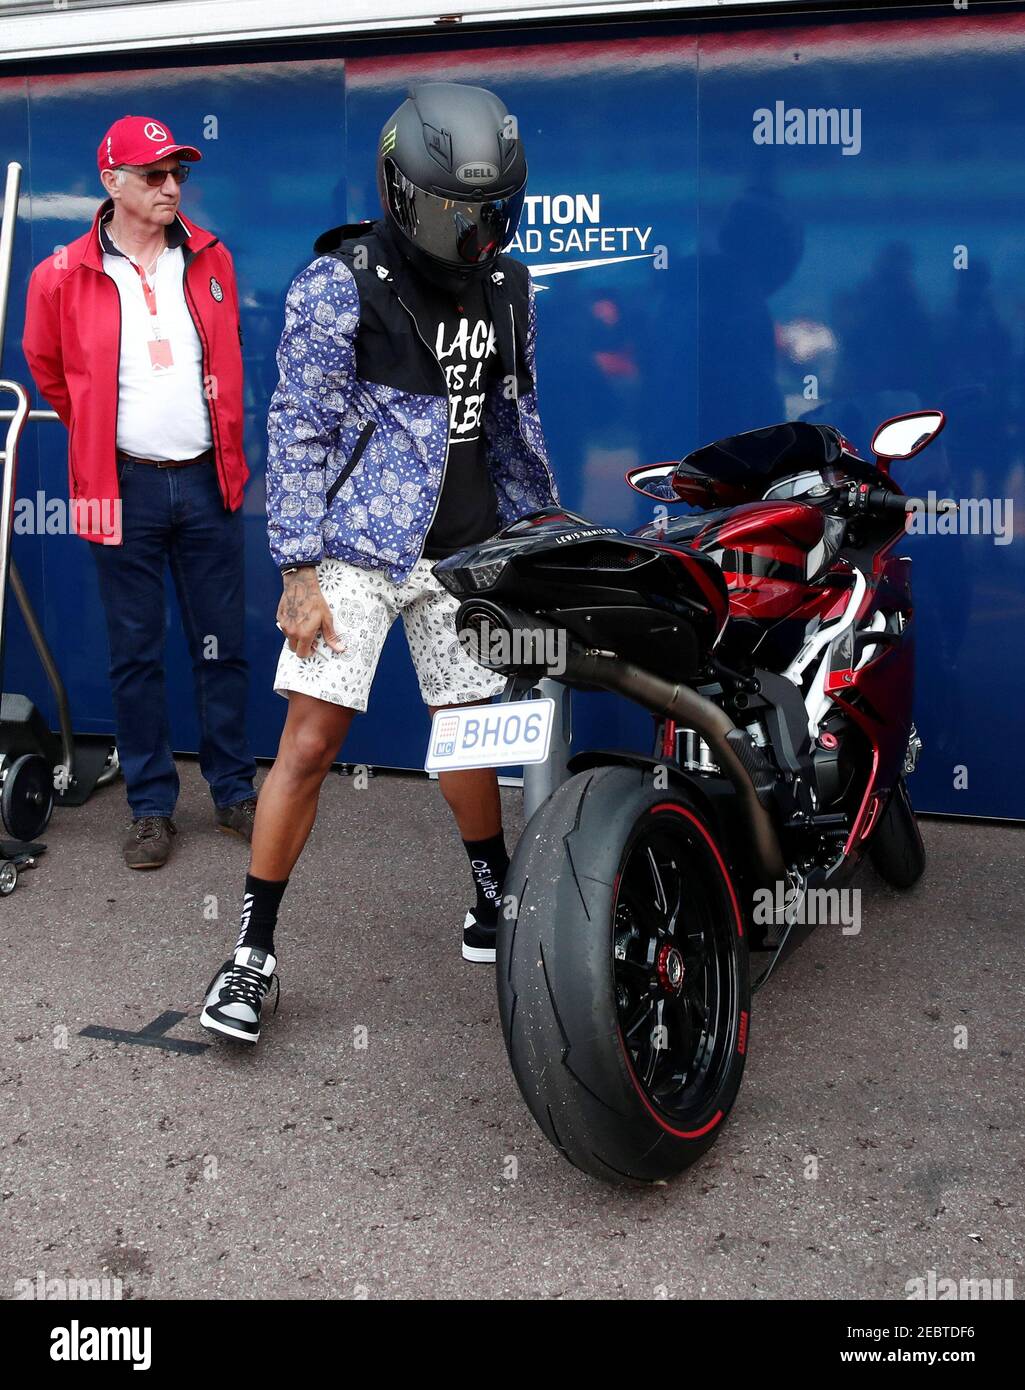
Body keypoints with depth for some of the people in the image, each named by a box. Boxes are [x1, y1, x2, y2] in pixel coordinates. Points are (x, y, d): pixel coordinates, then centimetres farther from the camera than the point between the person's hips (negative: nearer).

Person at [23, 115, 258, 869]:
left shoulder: (211, 259, 4)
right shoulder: (63, 277, -5)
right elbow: (48, 368, 11)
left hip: (206, 479, 2)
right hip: (125, 486, -2)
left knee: (222, 645, 8)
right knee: (136, 653, 5)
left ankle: (236, 792, 20)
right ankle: (151, 807, 15)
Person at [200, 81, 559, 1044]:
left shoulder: (504, 285, 9)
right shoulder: (338, 288, -9)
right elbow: (297, 433, -10)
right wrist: (299, 572, -15)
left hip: (466, 547, 5)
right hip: (361, 544, -5)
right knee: (309, 741, -7)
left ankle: (495, 895, 33)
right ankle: (253, 950, 3)